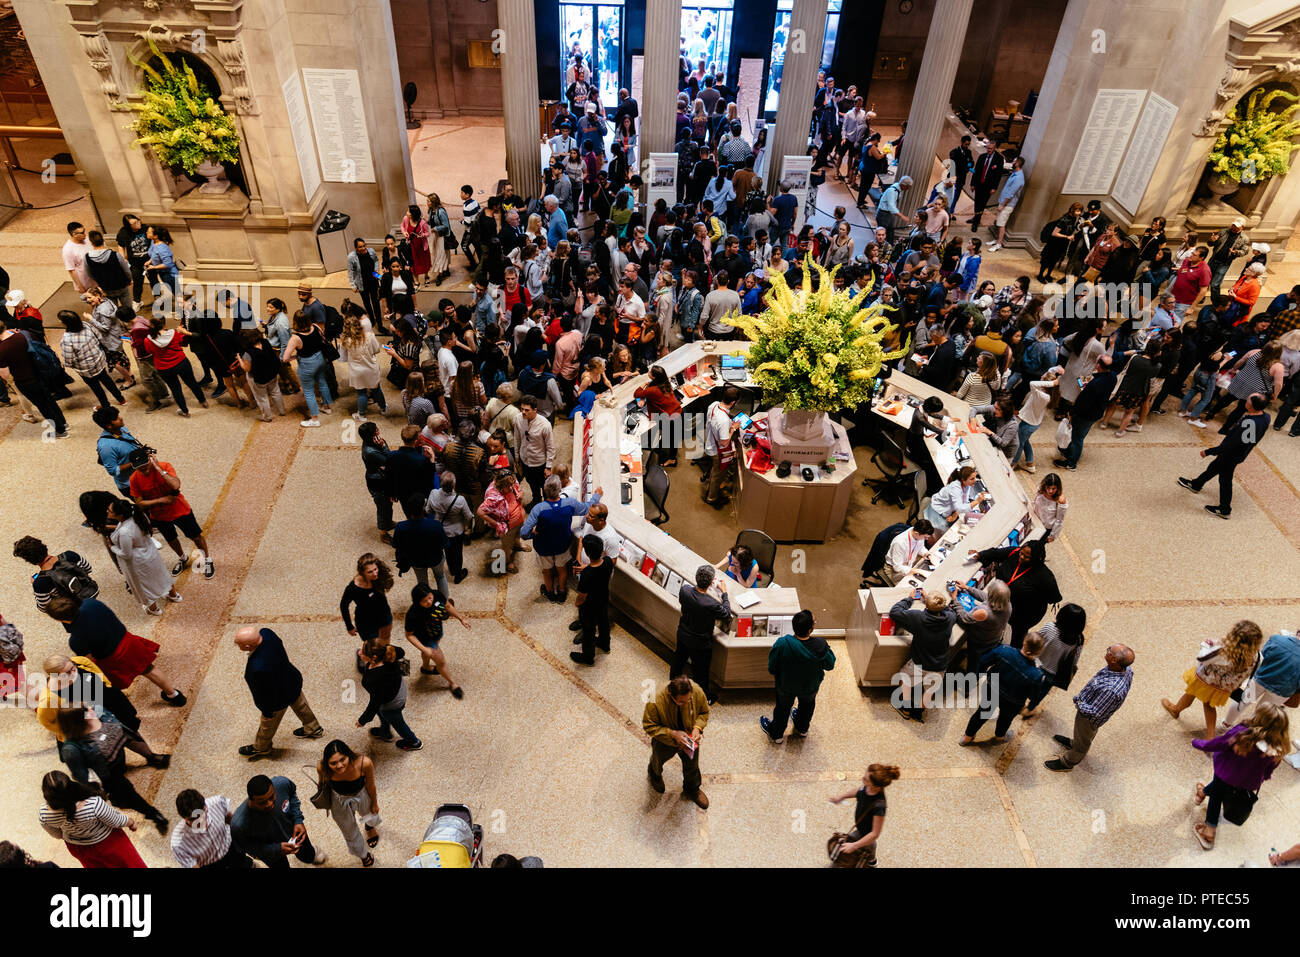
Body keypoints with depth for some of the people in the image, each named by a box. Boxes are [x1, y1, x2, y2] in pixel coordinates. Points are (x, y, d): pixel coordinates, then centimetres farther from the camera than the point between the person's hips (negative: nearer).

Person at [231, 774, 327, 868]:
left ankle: (312, 854, 67)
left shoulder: (282, 783, -37)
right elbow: (245, 846, -23)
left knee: (308, 857, 32)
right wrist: (276, 850, -31)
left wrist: (298, 820, -19)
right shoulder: (239, 825, -44)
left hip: (293, 831, 3)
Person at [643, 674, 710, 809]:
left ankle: (692, 789, 55)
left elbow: (704, 712, -10)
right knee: (659, 759, 30)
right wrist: (672, 734, -35)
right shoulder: (656, 702, -42)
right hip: (665, 739, -1)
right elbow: (649, 726, -25)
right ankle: (654, 774, 67)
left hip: (689, 737, 2)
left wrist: (697, 728, -28)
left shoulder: (697, 692, -32)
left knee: (692, 764, 22)